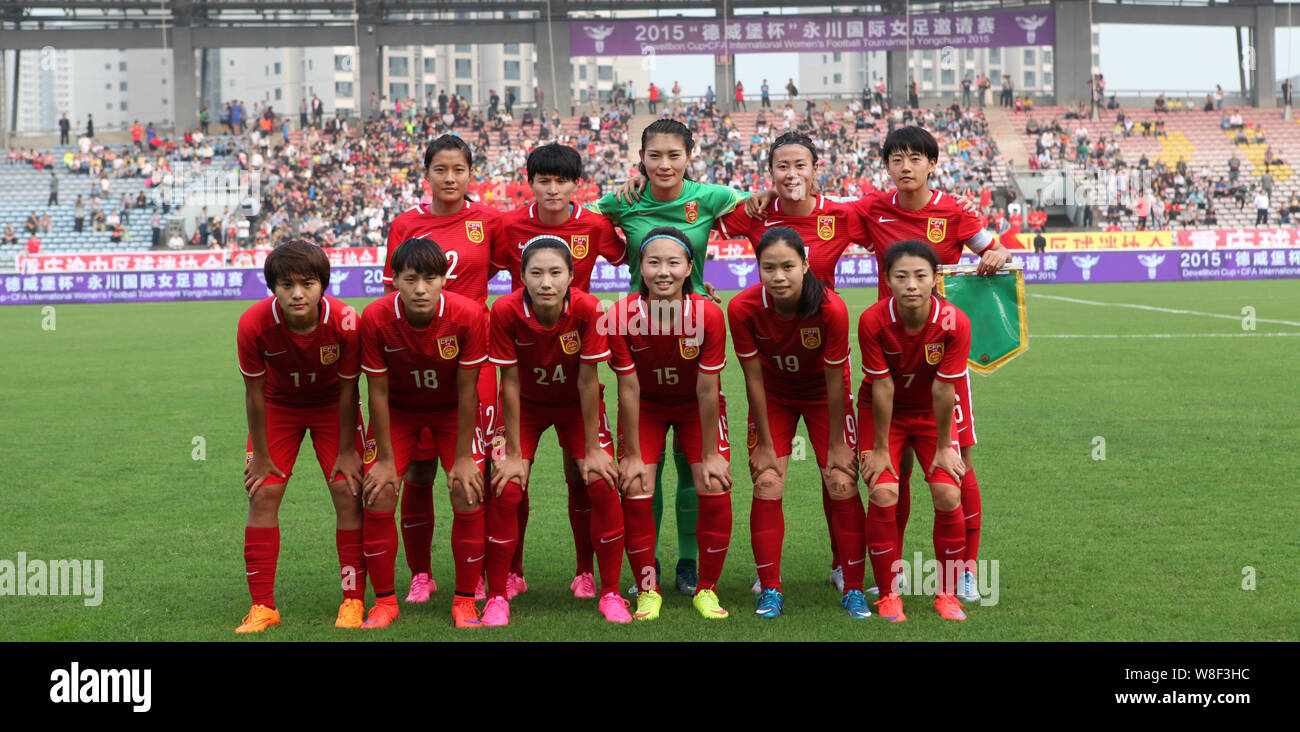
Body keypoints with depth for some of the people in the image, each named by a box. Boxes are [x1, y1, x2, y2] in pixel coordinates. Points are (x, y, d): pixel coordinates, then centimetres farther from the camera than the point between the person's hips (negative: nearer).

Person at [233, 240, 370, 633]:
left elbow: (348, 390, -18)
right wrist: (261, 456, -9)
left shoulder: (344, 321, -32)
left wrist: (347, 451, -11)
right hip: (277, 405, 1)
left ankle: (353, 601, 4)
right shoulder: (254, 323, -30)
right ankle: (263, 607, 4)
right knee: (262, 495, -6)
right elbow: (255, 392, -17)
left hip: (332, 405, -1)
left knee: (348, 493, -8)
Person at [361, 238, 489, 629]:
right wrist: (386, 459, -13)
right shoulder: (376, 318, -26)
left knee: (468, 494, -13)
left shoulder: (468, 315, -28)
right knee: (379, 493, -11)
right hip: (398, 410, 1)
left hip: (452, 409, -1)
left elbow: (466, 390, -20)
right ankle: (385, 600, 7)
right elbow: (378, 392, -17)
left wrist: (462, 459, -16)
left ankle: (465, 600, 5)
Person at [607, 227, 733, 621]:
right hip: (645, 406, 0)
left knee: (715, 489, -10)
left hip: (696, 406, 0)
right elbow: (628, 388, -19)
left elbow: (707, 390, -20)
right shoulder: (622, 315, -27)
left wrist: (710, 455, -14)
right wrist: (632, 455, -13)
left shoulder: (709, 314, -28)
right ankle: (648, 591, 9)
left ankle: (706, 589, 9)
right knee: (635, 490, -10)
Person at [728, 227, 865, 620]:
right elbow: (753, 378, -18)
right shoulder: (743, 308, -29)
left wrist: (837, 444, -13)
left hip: (822, 394, -1)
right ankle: (770, 591, 6)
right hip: (773, 396, 1)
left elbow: (834, 381, -21)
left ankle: (854, 590, 8)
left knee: (843, 486, -6)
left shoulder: (831, 309, -33)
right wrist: (765, 444, -11)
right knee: (766, 486, -7)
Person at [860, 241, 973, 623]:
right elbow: (882, 387, -22)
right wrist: (881, 448, -14)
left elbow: (943, 389, -20)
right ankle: (888, 594, 1)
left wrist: (944, 447, -11)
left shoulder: (954, 322, -26)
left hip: (931, 413, 1)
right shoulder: (873, 320, -27)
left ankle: (947, 593, 8)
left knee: (948, 494, -11)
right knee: (883, 493, -15)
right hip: (884, 412, -1)